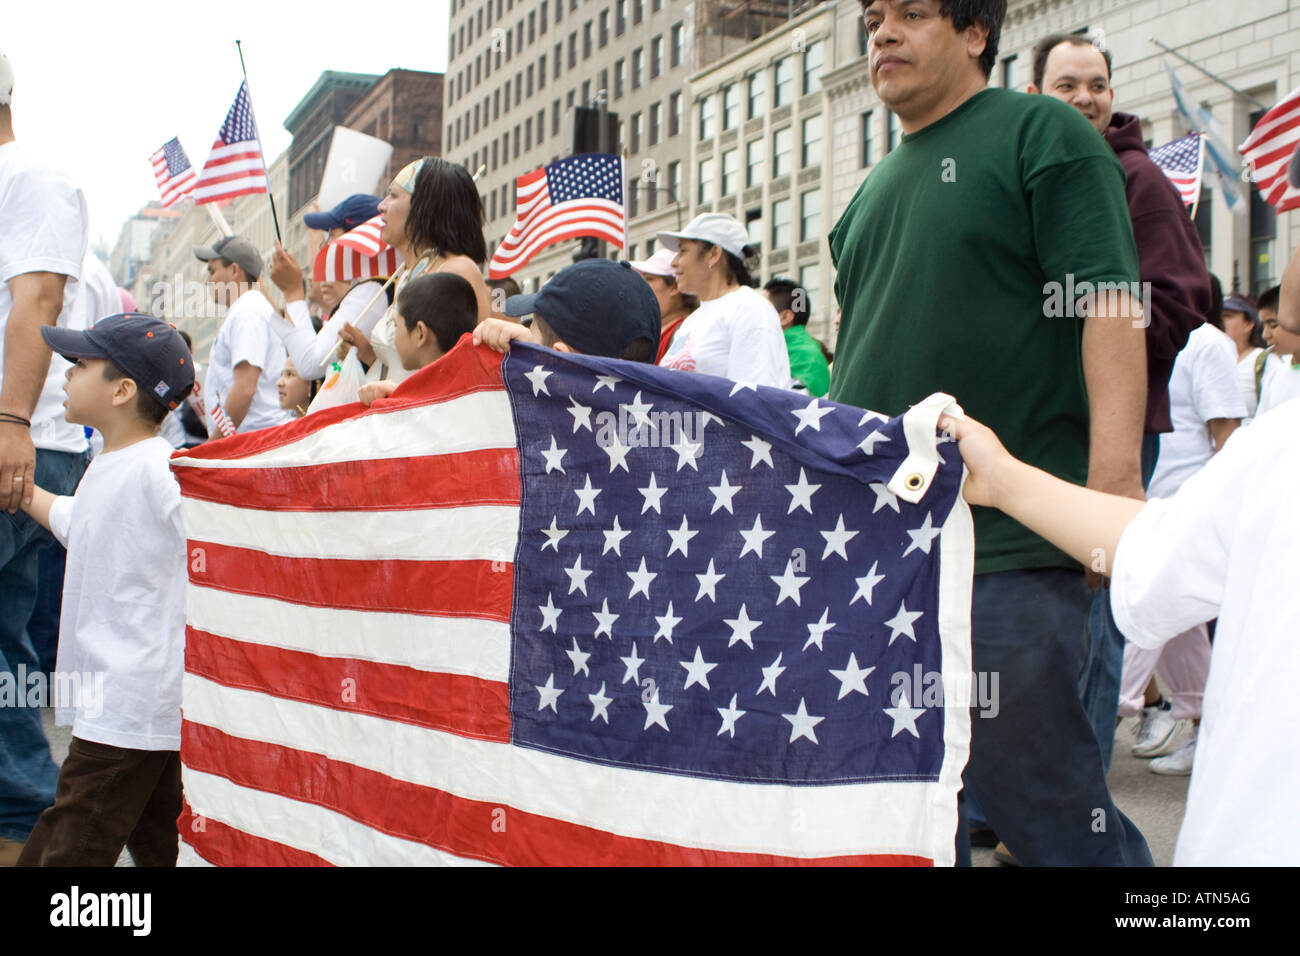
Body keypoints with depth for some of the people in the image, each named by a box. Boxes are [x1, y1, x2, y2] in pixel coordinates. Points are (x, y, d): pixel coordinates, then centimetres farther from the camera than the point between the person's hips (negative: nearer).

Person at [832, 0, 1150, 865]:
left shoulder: (1041, 133, 1)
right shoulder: (876, 189, 22)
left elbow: (1110, 308, -11)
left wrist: (1115, 482, -21)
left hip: (1005, 546, -7)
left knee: (1044, 807, -2)